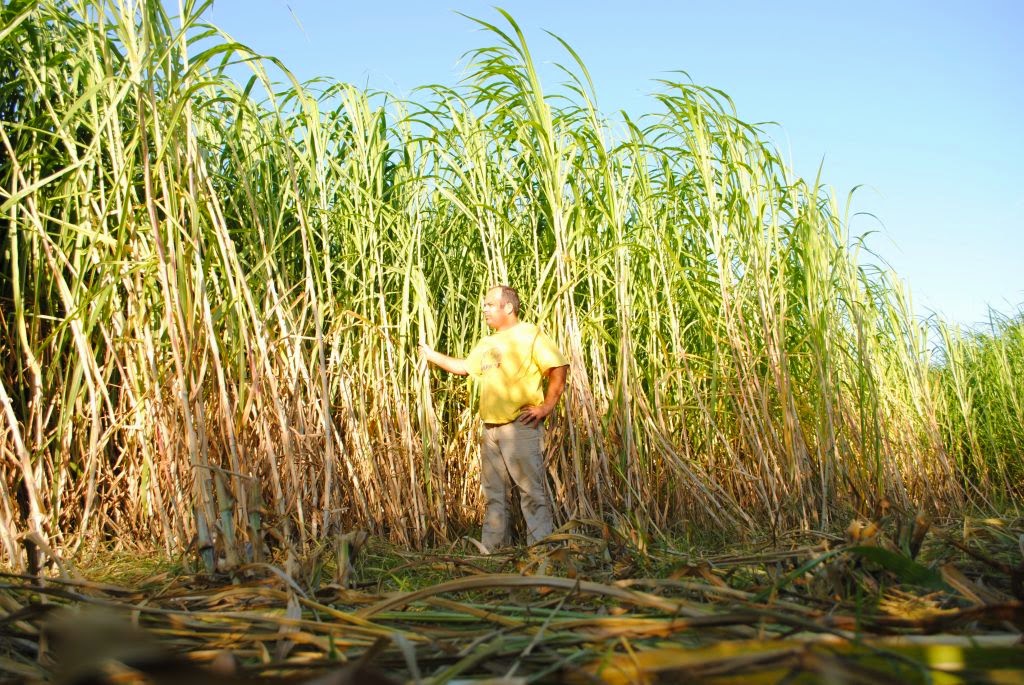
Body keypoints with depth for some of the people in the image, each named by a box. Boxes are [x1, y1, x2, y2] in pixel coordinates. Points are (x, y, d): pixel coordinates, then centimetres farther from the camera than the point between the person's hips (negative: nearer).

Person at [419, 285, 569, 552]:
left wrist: (547, 406, -14)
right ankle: (491, 548, 22)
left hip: (520, 426, -8)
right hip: (490, 428, 8)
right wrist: (432, 355, 27)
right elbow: (464, 367, 30)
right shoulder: (487, 343, 19)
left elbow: (559, 368, -13)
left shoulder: (530, 335, -6)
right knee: (493, 492, 13)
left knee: (531, 489, -7)